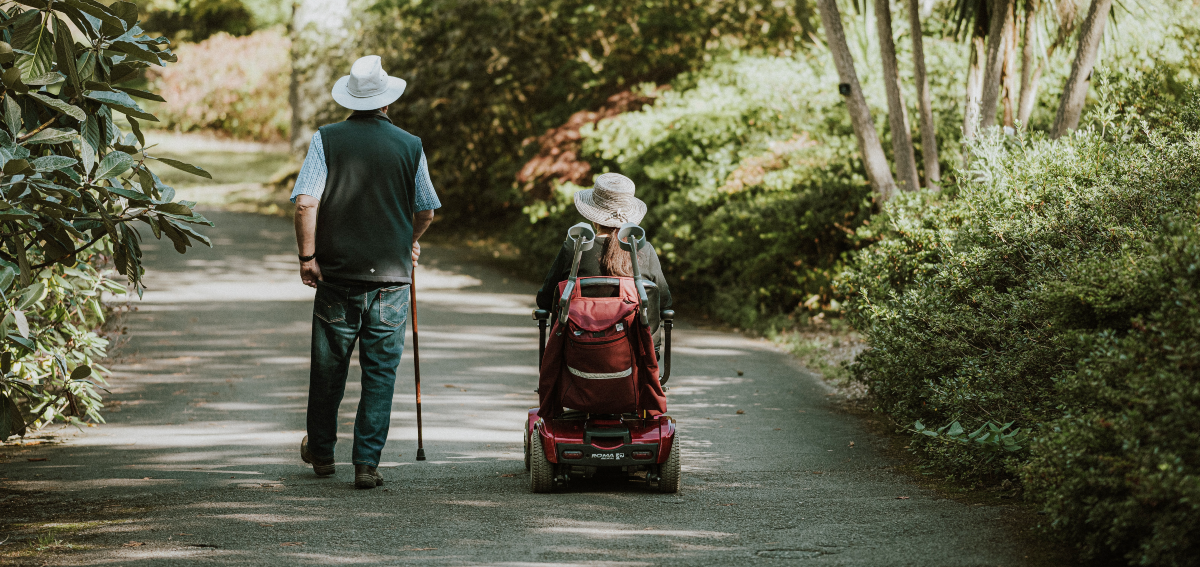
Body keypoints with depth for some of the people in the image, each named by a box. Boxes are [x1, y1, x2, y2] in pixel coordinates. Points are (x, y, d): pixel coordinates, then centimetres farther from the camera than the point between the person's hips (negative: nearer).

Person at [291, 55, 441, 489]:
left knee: (328, 368, 14)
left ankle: (321, 452, 30)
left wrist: (307, 255, -3)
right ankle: (367, 462, 1)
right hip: (391, 276, 0)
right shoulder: (410, 146, 1)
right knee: (380, 372, 5)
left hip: (336, 274, 0)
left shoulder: (327, 140, -3)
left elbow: (305, 202, -12)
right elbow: (426, 212, 10)